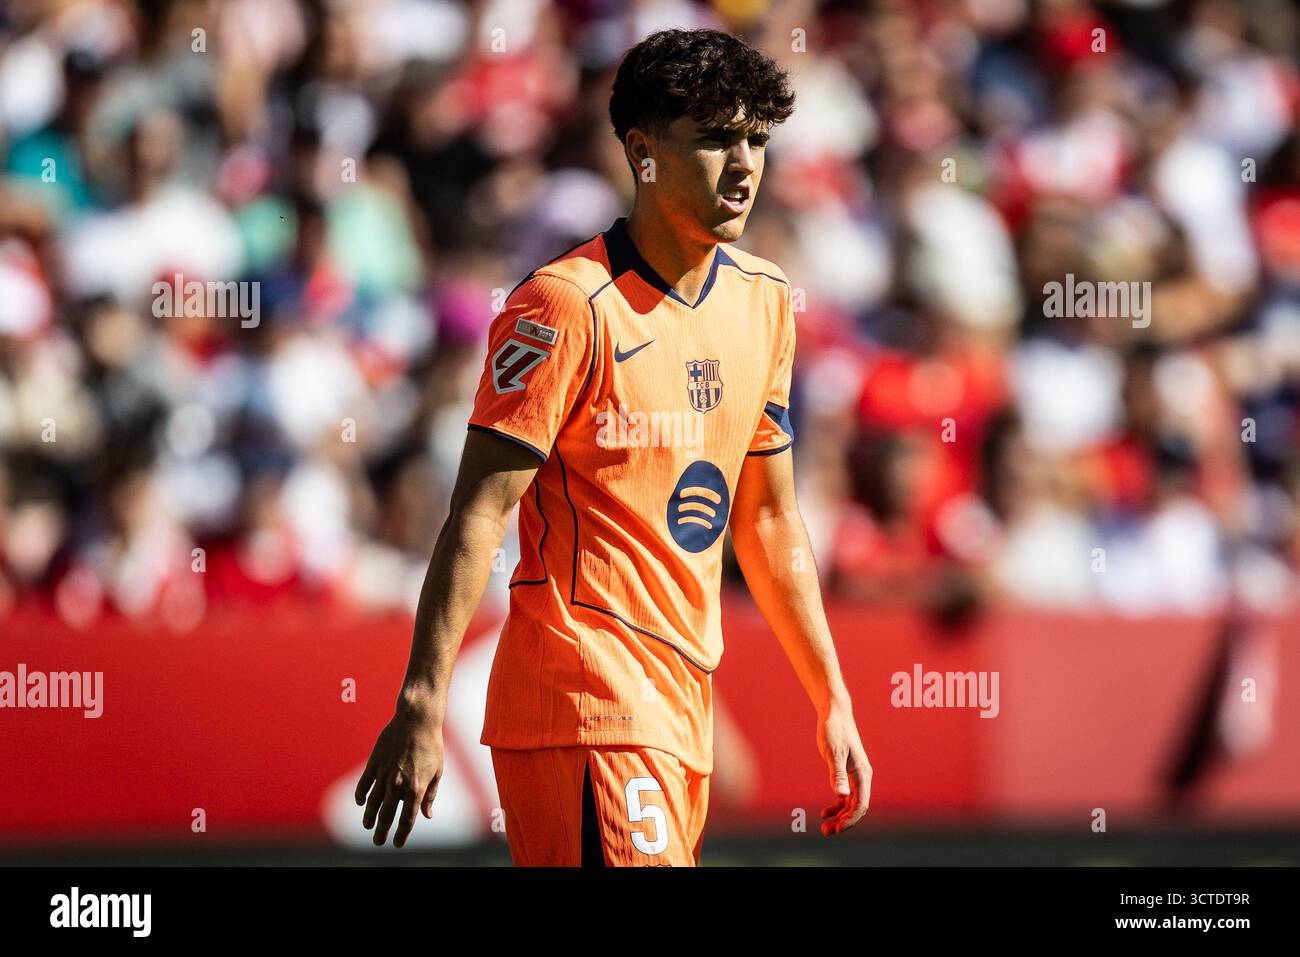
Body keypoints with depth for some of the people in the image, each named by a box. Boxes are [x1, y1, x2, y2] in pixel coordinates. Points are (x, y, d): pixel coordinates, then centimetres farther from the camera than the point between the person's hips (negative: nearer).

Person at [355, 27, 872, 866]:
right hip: (584, 696, -8)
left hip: (683, 703, 8)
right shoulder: (567, 307, -11)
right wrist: (423, 704, -20)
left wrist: (832, 704, 20)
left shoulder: (764, 302, 13)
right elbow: (478, 515, -14)